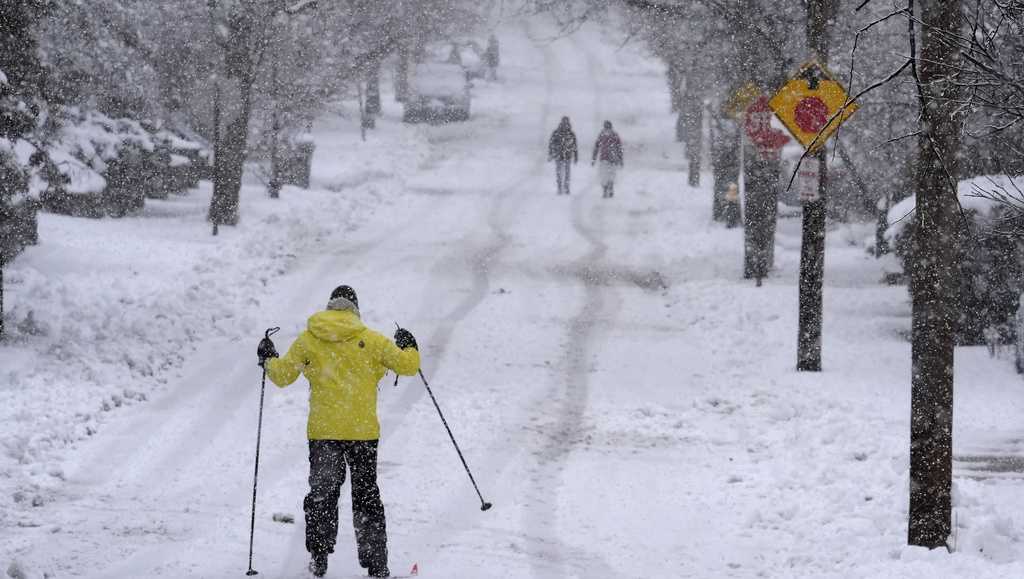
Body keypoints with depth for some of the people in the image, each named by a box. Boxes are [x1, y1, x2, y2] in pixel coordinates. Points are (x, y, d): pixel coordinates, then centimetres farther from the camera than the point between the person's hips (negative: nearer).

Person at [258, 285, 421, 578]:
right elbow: (407, 365, 0)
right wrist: (409, 348, 22)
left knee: (322, 493, 14)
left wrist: (269, 360, 27)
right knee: (366, 495, 10)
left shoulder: (307, 340, 0)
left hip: (322, 432, 0)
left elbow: (282, 375, 6)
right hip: (363, 431, 0)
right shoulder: (370, 340, -2)